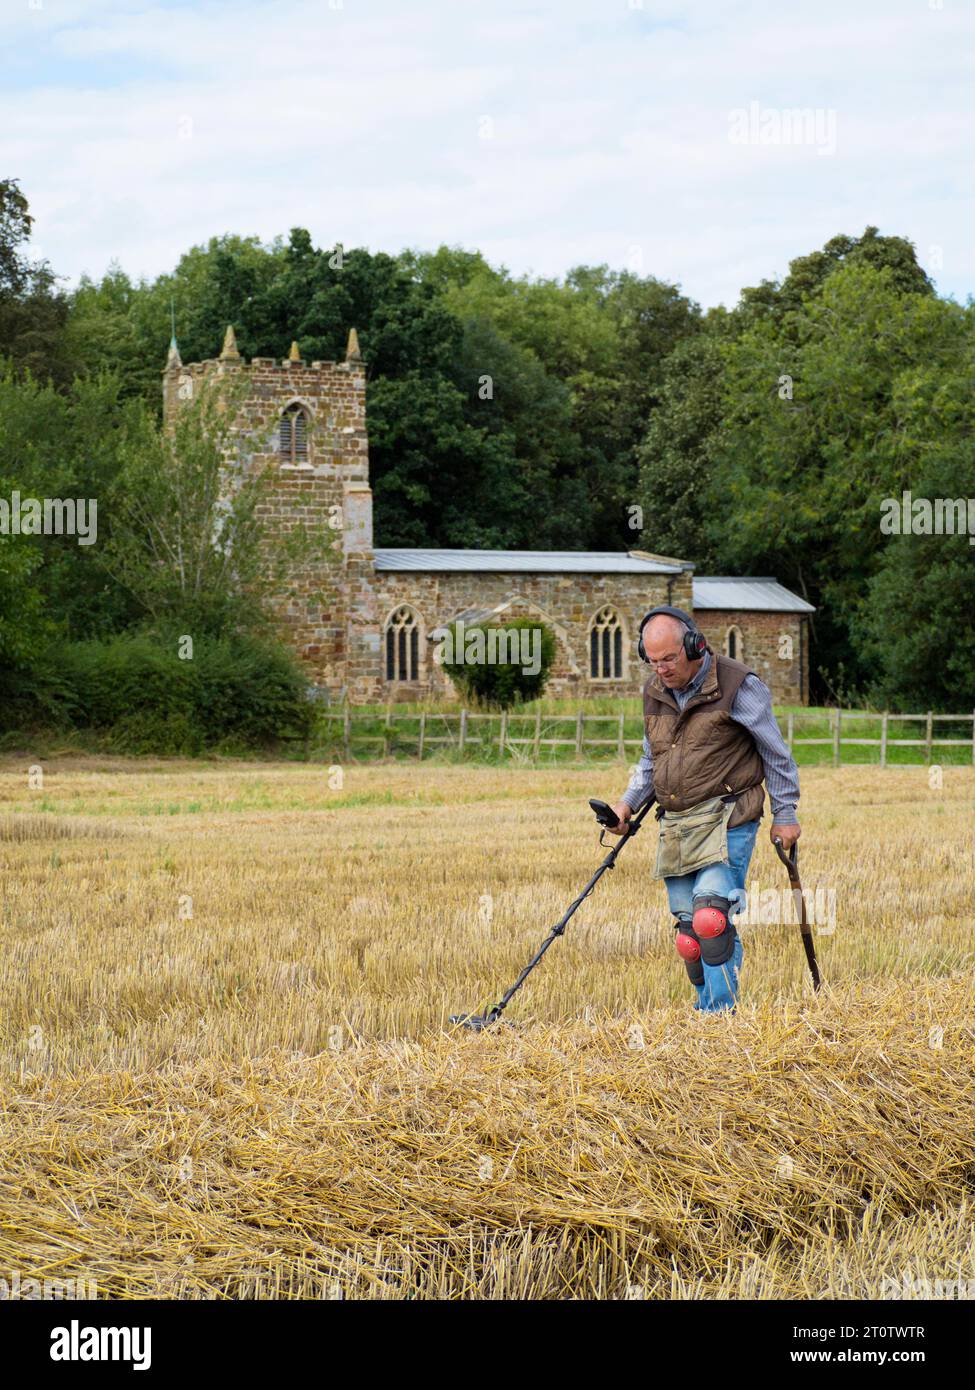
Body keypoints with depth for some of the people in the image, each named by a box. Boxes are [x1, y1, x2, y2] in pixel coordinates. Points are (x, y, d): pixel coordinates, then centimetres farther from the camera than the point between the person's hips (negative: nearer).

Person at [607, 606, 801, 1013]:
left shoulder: (738, 686, -7)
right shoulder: (655, 691, 12)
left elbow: (775, 753, 1)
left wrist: (785, 814, 2)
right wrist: (628, 802, 12)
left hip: (726, 823, -6)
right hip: (675, 825, 6)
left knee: (711, 919, -20)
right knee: (688, 932, 4)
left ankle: (719, 1014, -17)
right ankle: (707, 1013, 14)